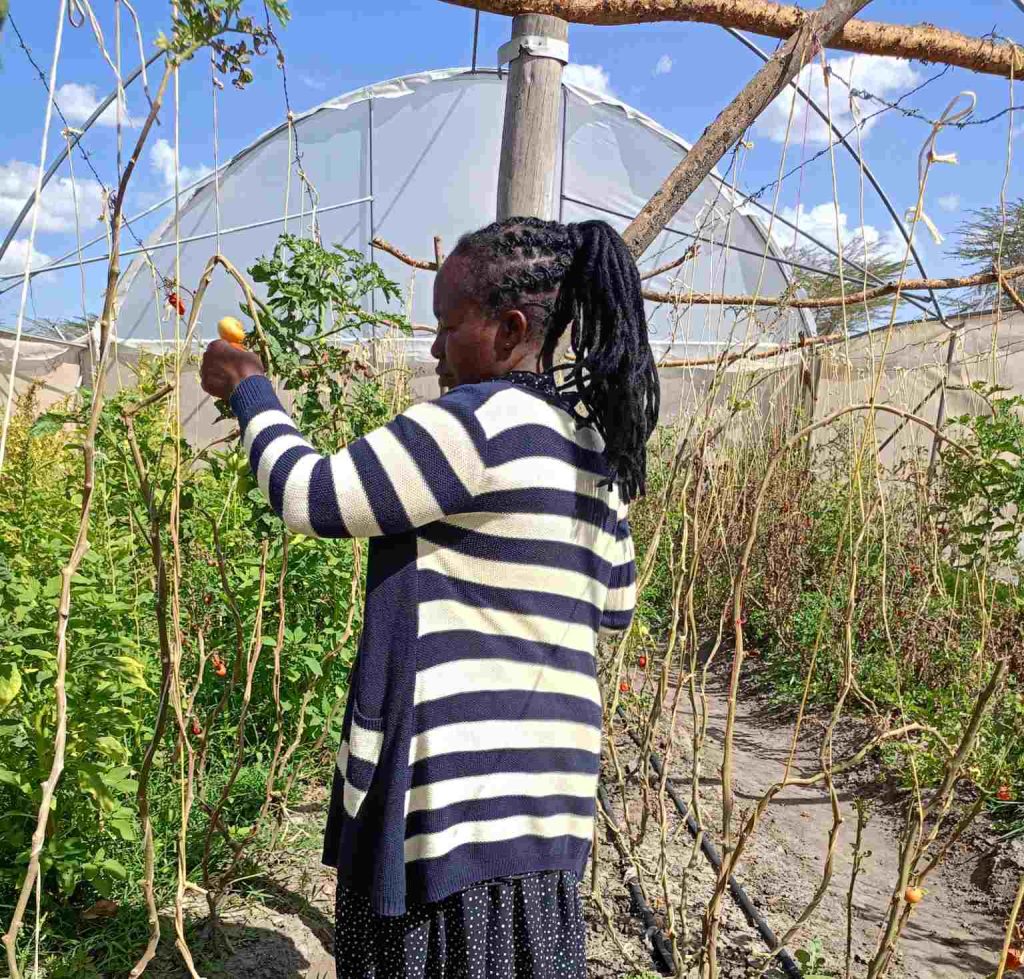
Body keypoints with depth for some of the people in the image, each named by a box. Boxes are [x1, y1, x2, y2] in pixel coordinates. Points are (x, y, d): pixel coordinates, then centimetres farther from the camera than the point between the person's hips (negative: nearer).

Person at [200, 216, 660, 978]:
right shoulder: (594, 452, 9)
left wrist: (249, 389, 4)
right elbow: (615, 606, 18)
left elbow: (311, 497, -11)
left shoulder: (482, 420, -17)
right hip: (544, 780, 8)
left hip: (458, 788, -8)